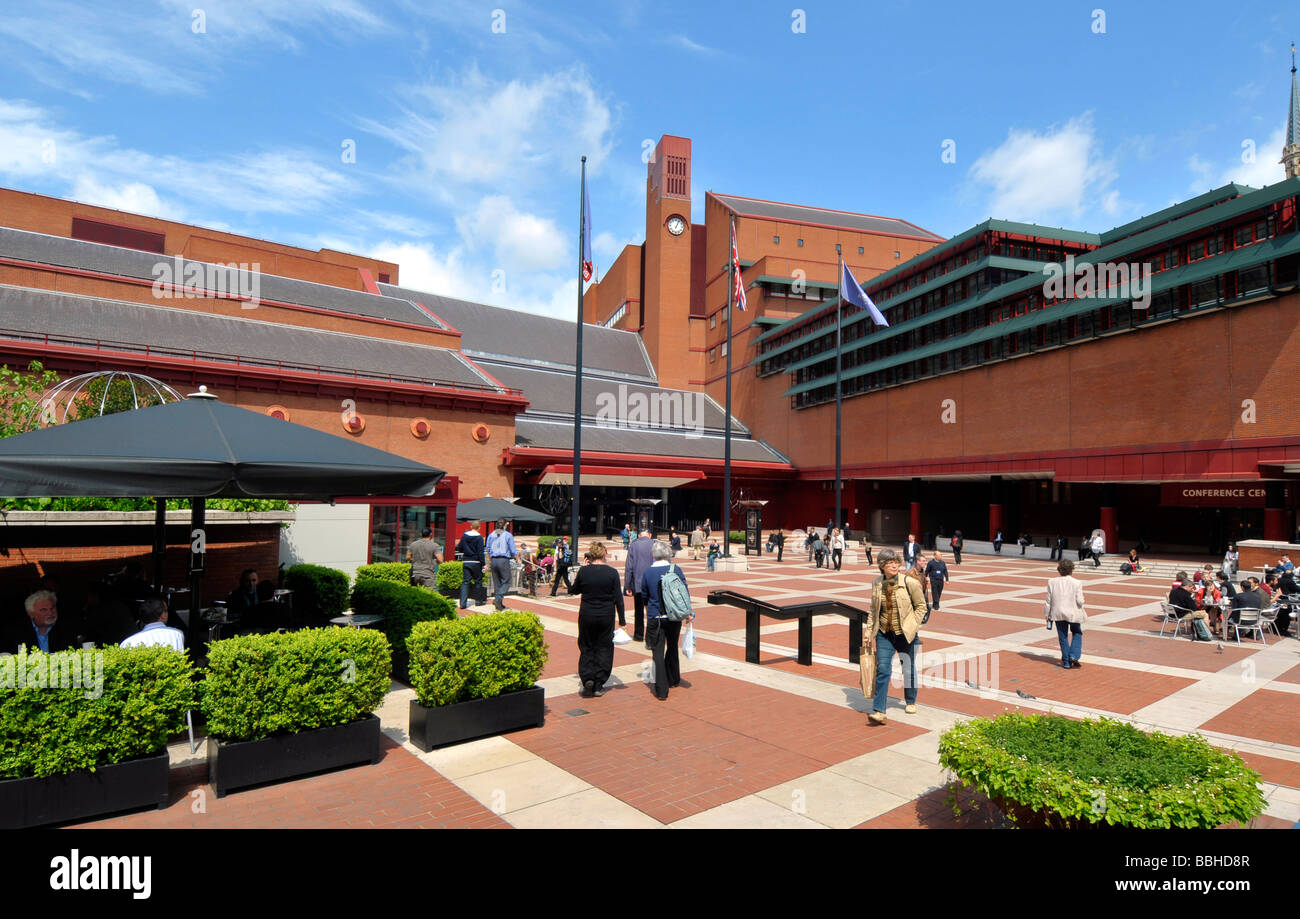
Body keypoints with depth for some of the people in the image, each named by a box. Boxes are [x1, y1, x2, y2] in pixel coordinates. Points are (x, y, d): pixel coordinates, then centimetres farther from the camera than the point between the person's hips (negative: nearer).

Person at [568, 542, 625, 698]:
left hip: (587, 615, 0)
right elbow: (618, 598, -5)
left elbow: (575, 591, 7)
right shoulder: (612, 573, -8)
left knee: (586, 647, 16)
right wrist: (622, 620, 0)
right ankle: (598, 685, 14)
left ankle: (587, 678, -1)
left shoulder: (583, 571, -8)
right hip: (606, 616, 0)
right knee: (603, 648, 11)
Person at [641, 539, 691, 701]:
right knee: (672, 648, 21)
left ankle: (661, 690, -1)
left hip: (655, 617, -2)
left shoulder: (648, 572, -4)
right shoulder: (676, 569, -5)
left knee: (658, 653, 1)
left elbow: (644, 596, 7)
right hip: (674, 616, 2)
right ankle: (673, 680, 36)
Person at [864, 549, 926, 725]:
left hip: (905, 634, -1)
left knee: (908, 669, 15)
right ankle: (879, 711, -9)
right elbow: (873, 610, 9)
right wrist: (869, 632, 6)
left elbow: (921, 605, 0)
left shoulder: (908, 582, -11)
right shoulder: (876, 583, -2)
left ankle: (910, 702, 39)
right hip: (884, 633, 1)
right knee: (883, 669, -9)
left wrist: (914, 626, -6)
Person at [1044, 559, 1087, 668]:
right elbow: (1080, 601, -11)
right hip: (1073, 613, -2)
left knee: (1063, 637, 10)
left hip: (1058, 613, 2)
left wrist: (1047, 614, 9)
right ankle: (1073, 656, 6)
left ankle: (1066, 662, 15)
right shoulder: (1077, 583, -10)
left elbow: (1049, 600, 0)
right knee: (1077, 633, 21)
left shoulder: (1052, 582, -3)